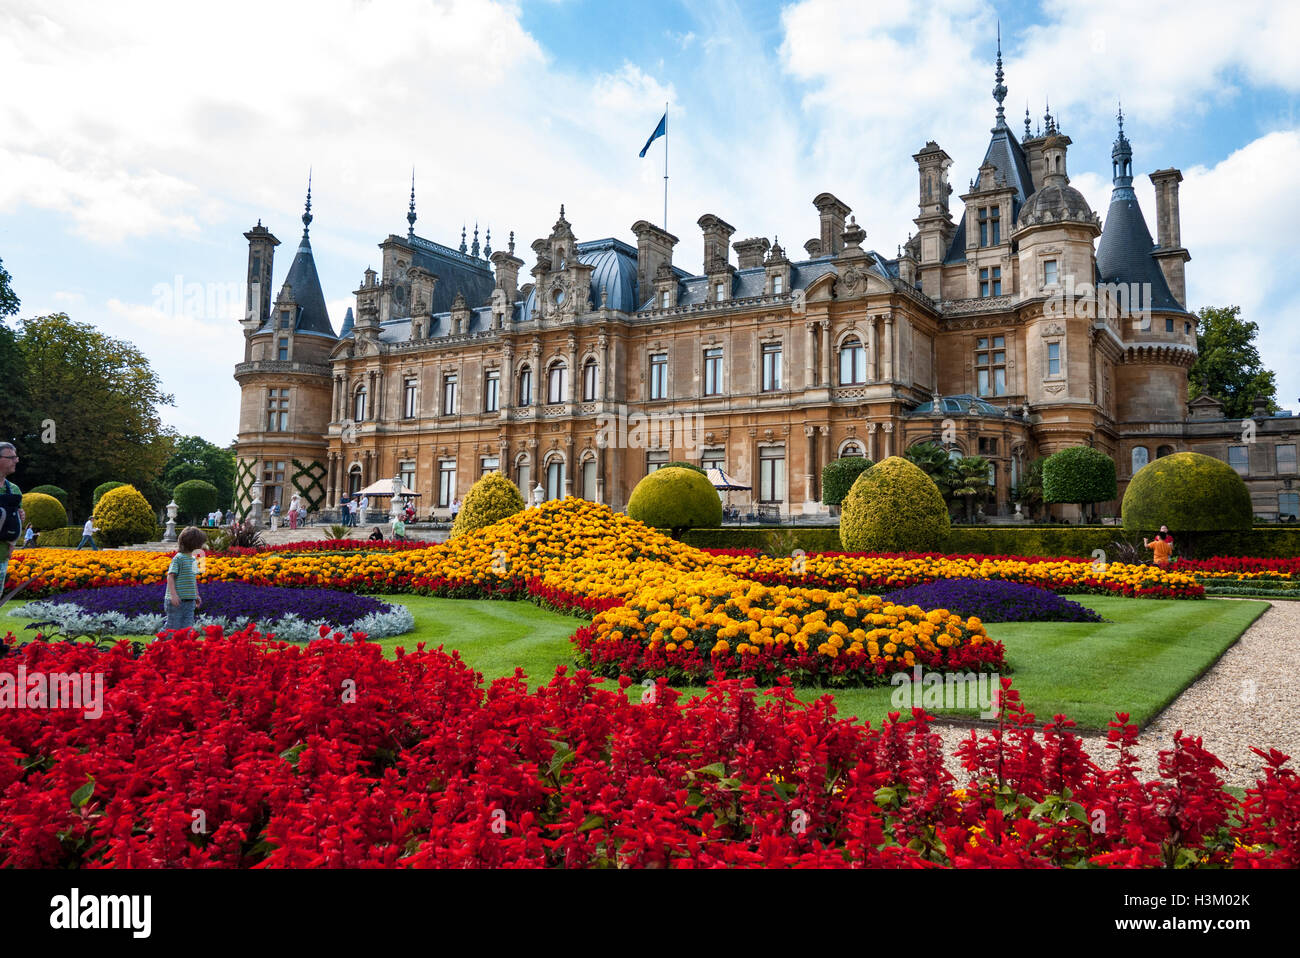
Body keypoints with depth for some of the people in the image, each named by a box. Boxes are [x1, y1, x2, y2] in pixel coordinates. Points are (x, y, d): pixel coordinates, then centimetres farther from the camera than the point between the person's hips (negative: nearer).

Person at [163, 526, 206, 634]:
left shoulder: (193, 559, 13)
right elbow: (170, 576, -16)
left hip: (189, 600, 8)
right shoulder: (178, 558, -12)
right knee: (173, 626, -1)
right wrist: (173, 594, -24)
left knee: (187, 627, 7)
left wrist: (197, 595, 26)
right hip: (177, 600, -8)